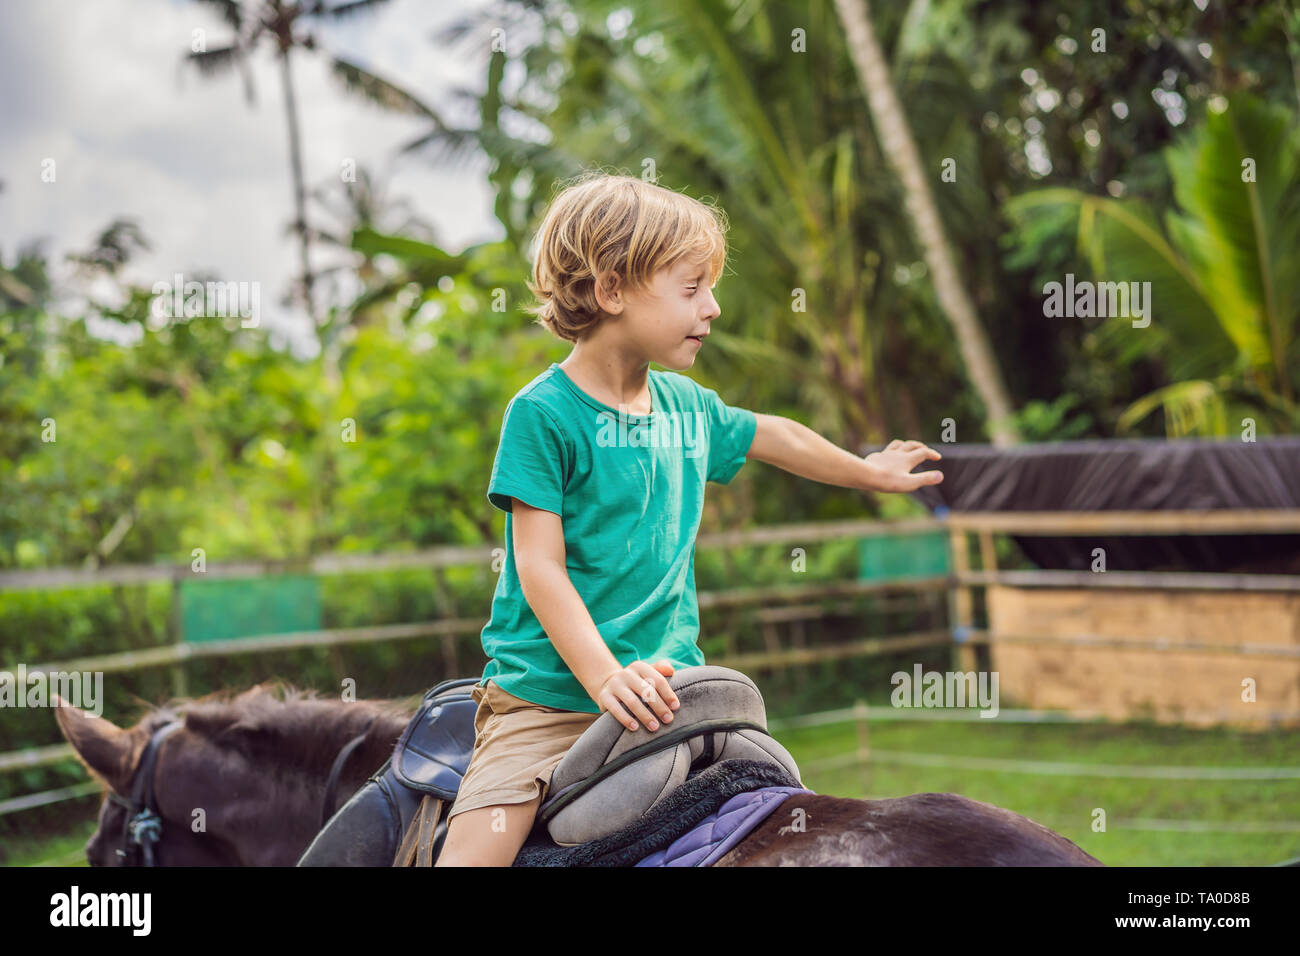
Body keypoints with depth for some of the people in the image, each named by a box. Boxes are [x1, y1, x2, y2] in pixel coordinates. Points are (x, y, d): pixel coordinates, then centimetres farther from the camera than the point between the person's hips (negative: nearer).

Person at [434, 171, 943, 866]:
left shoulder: (689, 406, 9)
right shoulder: (542, 412, -11)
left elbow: (769, 437, 30)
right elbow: (539, 566, -15)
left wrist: (869, 472, 43)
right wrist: (605, 678, -25)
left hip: (665, 685, 6)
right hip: (546, 693, -5)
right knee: (472, 855, -18)